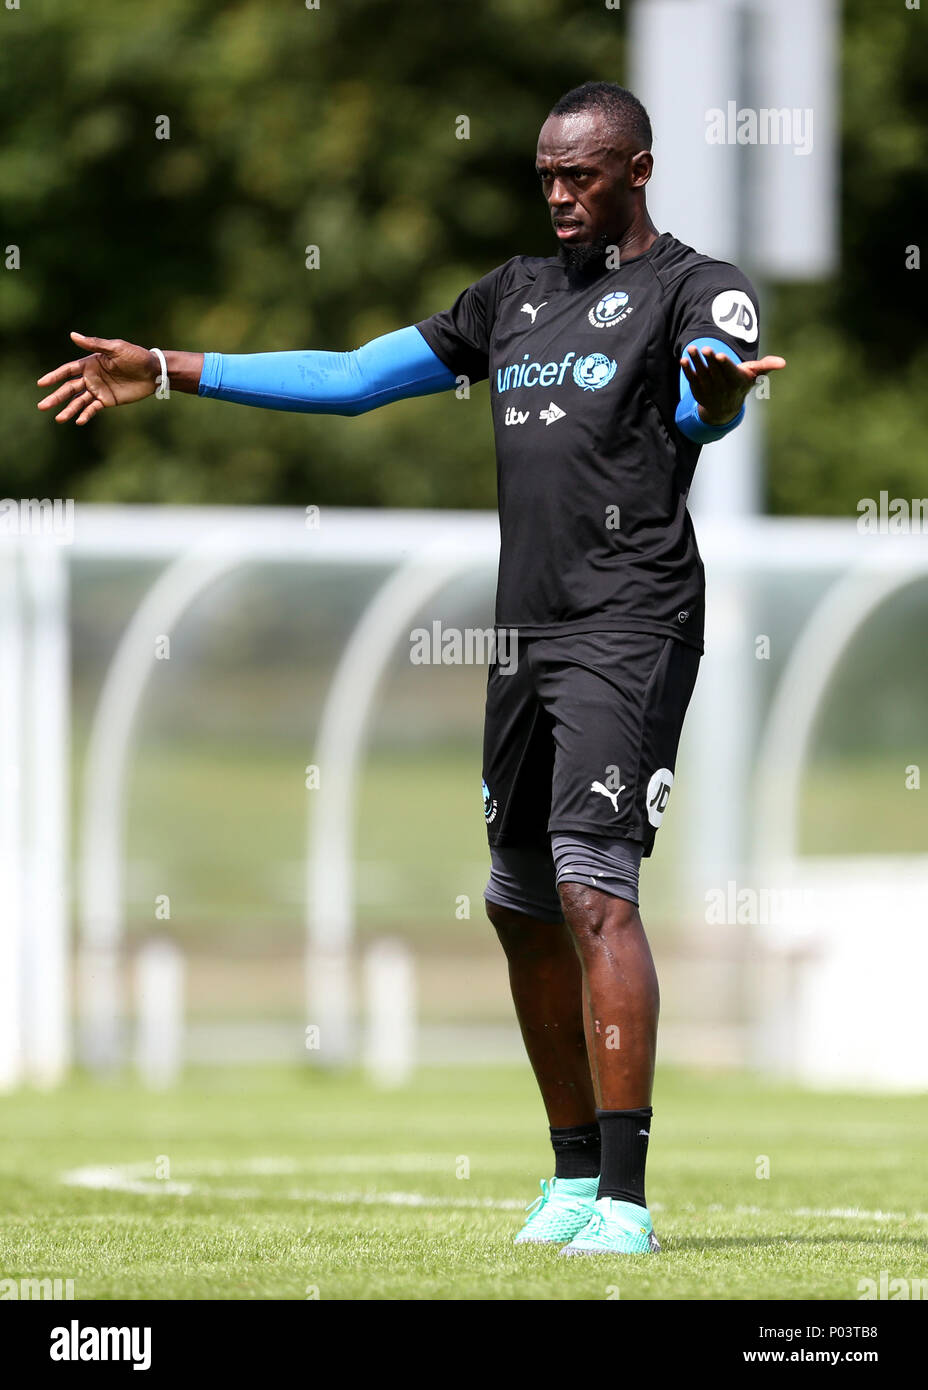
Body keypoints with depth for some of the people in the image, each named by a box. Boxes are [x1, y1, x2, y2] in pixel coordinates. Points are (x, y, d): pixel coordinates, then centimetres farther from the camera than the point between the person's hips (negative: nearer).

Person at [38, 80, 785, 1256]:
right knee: (522, 905, 11)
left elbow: (706, 406, -24)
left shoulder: (693, 288, -1)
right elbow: (350, 379, 25)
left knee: (593, 892, -18)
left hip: (631, 627, -8)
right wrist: (170, 372, 22)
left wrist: (716, 393, -49)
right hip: (529, 632, 8)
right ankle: (575, 1177, 23)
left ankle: (625, 1202, -21)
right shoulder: (517, 295, 20)